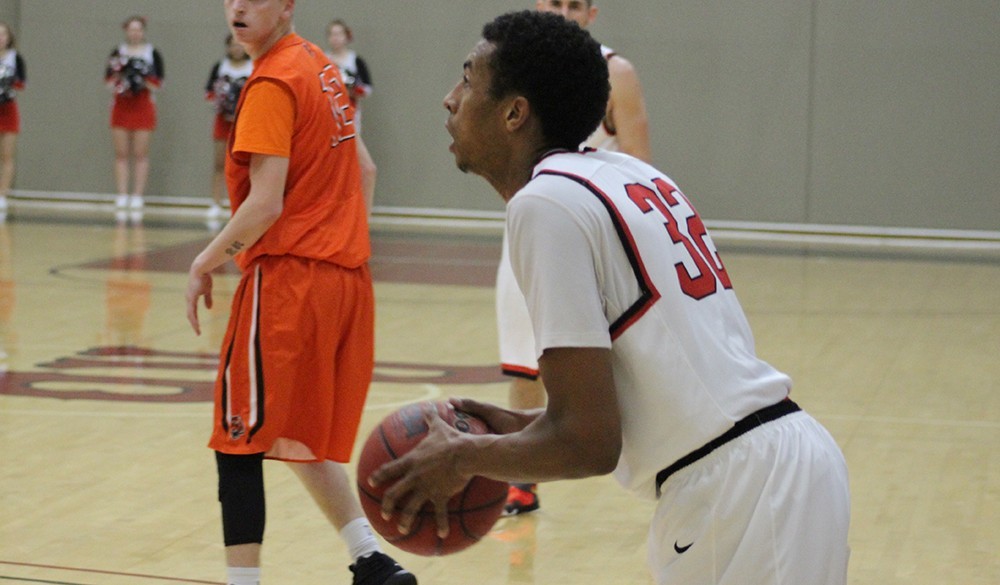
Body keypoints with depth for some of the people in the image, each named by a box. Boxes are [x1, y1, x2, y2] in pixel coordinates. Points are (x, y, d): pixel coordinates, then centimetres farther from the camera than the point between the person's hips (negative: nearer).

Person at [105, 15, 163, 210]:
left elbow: (158, 84, -1)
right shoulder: (118, 53, 7)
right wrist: (117, 73, -14)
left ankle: (137, 195, 2)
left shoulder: (152, 54, 2)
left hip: (143, 106, -2)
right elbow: (109, 82, 5)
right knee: (121, 154, 2)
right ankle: (122, 196, 4)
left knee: (141, 154, -2)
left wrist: (144, 79, -17)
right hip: (121, 106, 2)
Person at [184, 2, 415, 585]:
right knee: (300, 439, 19)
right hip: (348, 276, 9)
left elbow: (265, 204, -17)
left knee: (239, 444, -3)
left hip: (288, 275, -9)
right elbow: (360, 170, 21)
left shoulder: (272, 83, -11)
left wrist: (206, 264, -7)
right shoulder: (321, 66, 15)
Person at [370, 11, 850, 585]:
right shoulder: (631, 175, 14)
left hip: (739, 492, -9)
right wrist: (529, 426, 19)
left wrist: (461, 457, 1)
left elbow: (591, 443, -14)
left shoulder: (546, 201, -11)